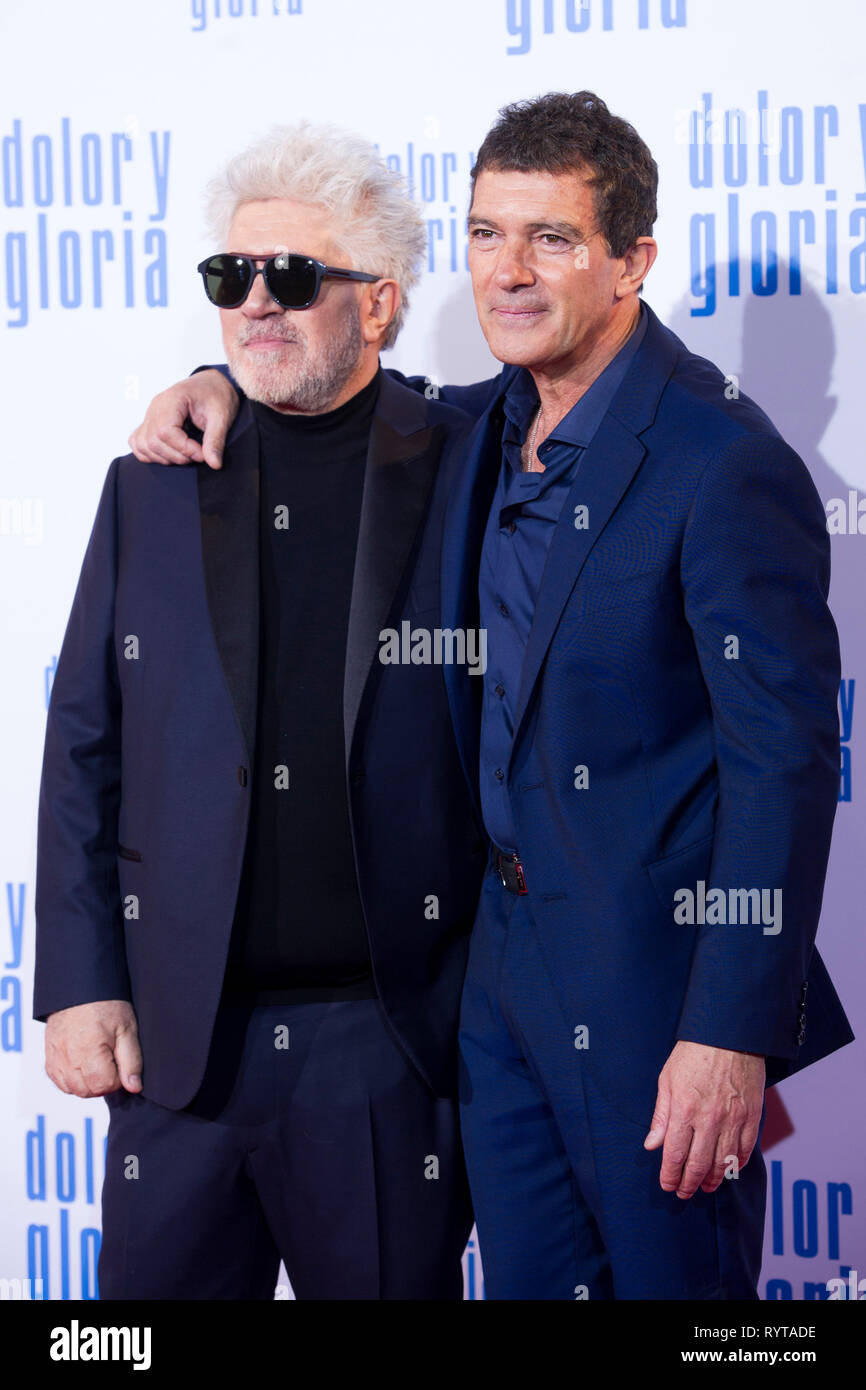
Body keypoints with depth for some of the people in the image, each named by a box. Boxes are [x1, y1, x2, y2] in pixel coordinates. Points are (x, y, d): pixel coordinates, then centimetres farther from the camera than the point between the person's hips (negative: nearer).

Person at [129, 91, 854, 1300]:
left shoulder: (724, 464, -19)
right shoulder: (495, 425, 6)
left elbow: (784, 760, -20)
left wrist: (733, 1030, -22)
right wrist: (224, 385, 9)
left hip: (655, 975, -8)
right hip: (508, 952, 8)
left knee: (676, 1279, 4)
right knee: (527, 1282, 15)